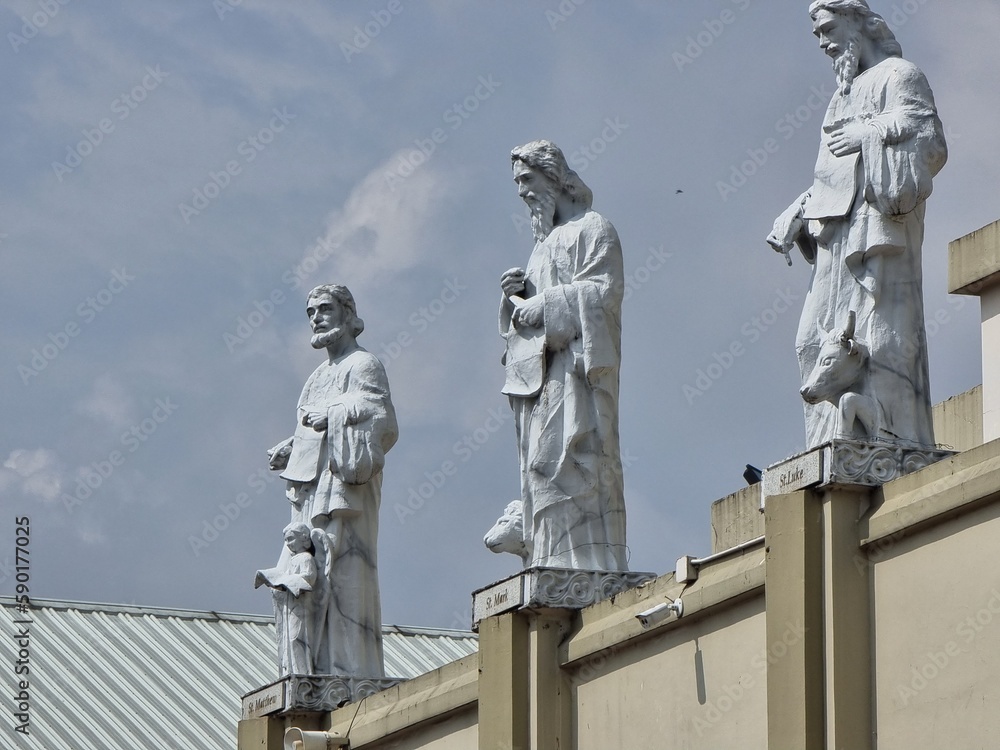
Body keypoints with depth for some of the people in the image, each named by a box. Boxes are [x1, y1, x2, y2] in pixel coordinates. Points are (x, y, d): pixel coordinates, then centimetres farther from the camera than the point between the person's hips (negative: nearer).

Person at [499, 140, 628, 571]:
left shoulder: (591, 230, 3)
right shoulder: (545, 243, 28)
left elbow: (604, 290, -11)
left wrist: (544, 305, -11)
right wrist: (516, 295, 6)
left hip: (577, 361, -9)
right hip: (539, 371, 9)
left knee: (570, 459, -18)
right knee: (541, 463, -1)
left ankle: (589, 558, -23)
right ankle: (552, 564, -7)